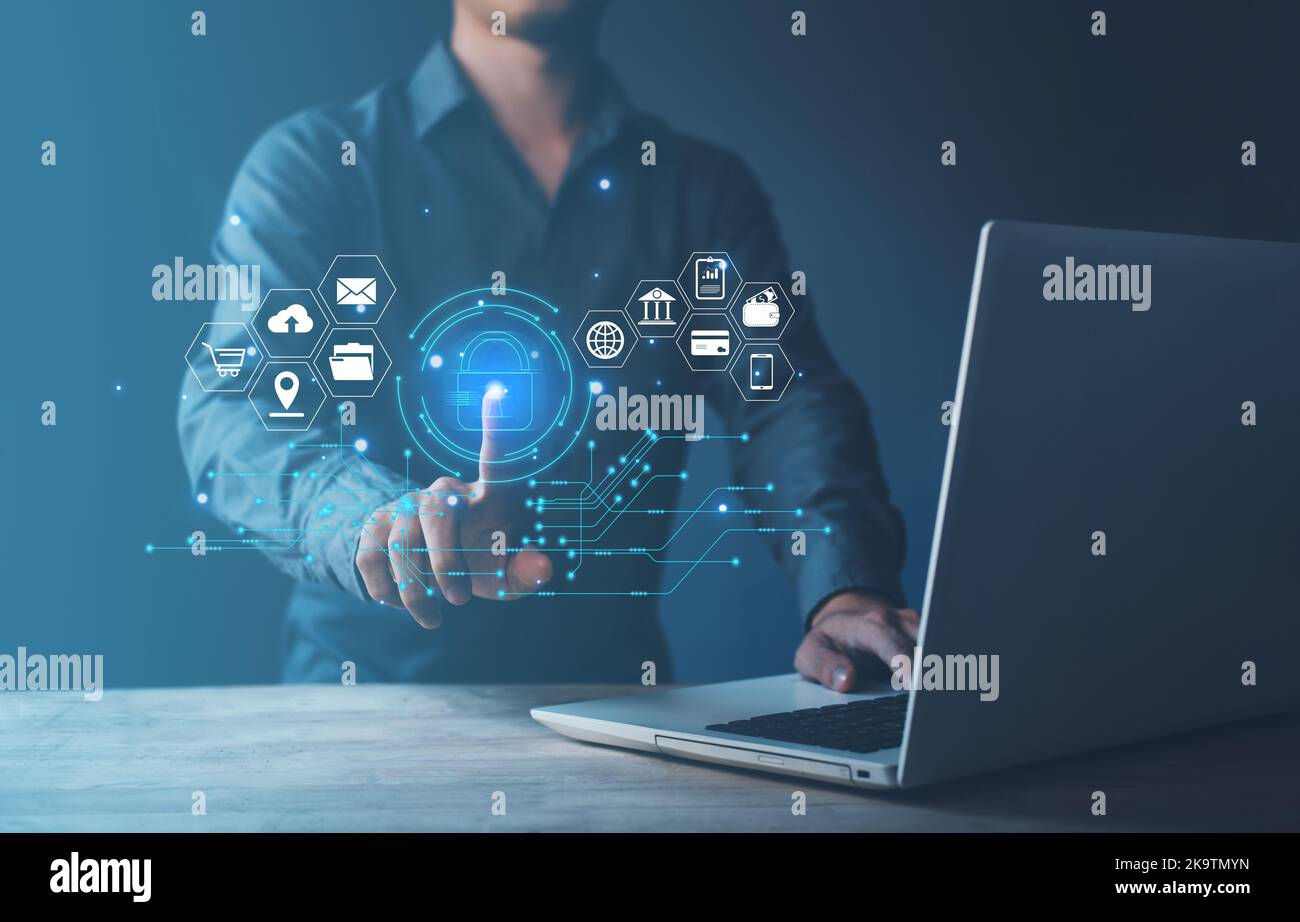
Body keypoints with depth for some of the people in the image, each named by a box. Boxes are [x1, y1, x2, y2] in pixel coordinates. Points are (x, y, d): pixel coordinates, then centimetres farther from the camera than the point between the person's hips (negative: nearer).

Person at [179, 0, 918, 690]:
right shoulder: (315, 163, 3)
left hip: (616, 695, 3)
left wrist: (847, 591, -22)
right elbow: (232, 413, -9)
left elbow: (790, 404, -2)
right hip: (373, 689, -2)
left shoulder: (707, 190, 11)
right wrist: (379, 516, -31)